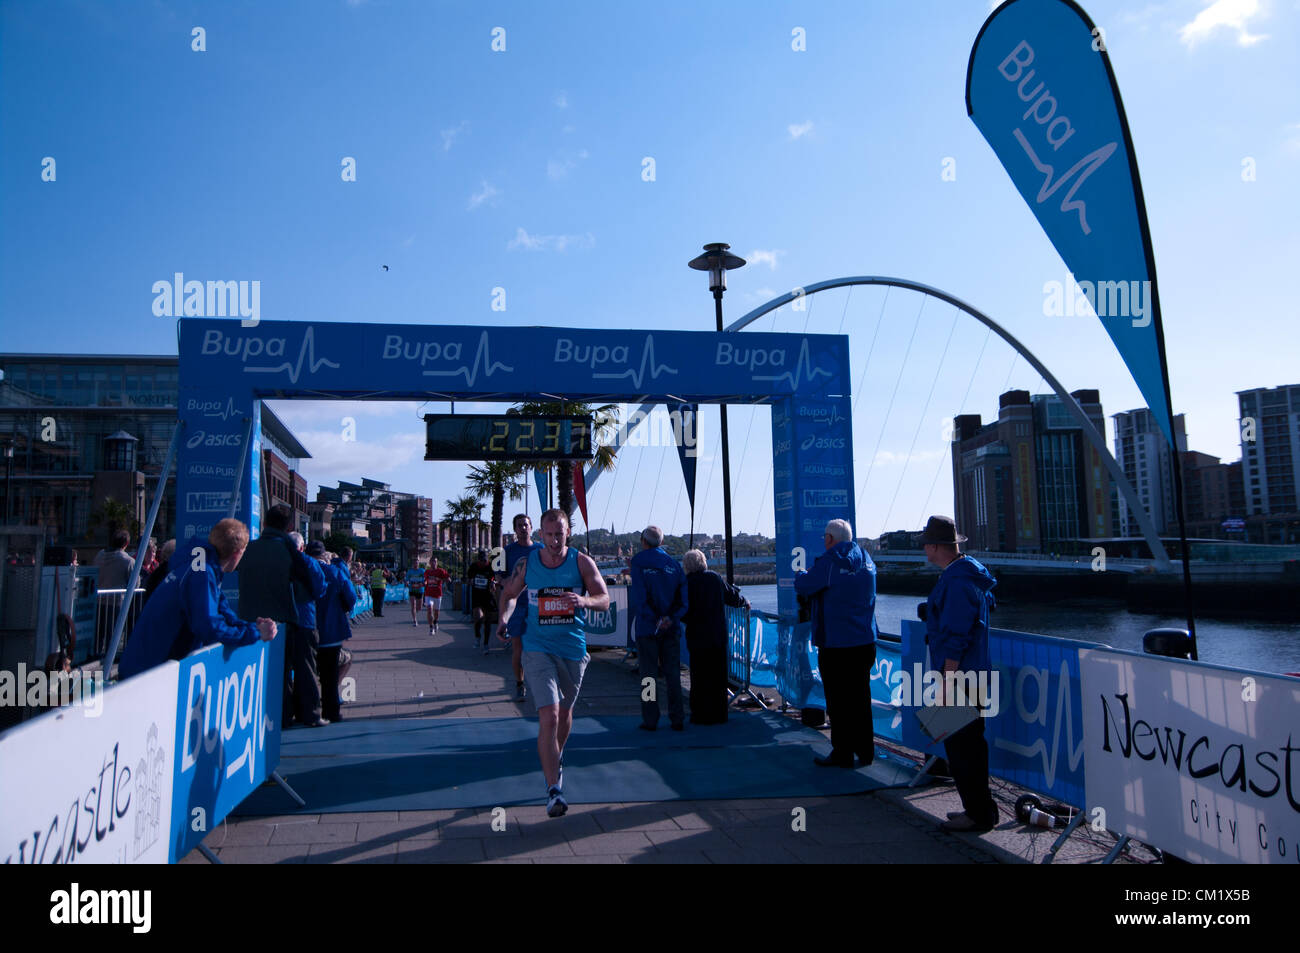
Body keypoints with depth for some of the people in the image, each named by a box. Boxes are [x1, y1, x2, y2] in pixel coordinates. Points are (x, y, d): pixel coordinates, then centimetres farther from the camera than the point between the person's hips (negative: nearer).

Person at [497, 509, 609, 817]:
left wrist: (584, 600, -27)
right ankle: (554, 789, -11)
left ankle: (555, 758, 48)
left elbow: (605, 600, -6)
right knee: (548, 716, -15)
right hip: (538, 649, -1)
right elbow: (510, 593, 17)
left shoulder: (582, 562, -5)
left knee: (564, 713, 19)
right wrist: (504, 617, -1)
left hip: (574, 649, 2)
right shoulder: (526, 564, -2)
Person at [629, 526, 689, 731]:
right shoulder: (673, 563, 7)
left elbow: (638, 598, -15)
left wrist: (655, 620, -12)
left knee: (648, 674, 4)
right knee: (673, 674, 10)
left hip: (647, 628, -3)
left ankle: (650, 720, 6)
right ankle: (677, 719, 11)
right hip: (672, 629, 3)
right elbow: (684, 597, 0)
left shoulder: (638, 563, -5)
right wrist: (671, 618, -8)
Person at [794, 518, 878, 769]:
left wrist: (800, 574, 15)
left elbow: (803, 586, -8)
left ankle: (842, 753, 8)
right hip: (865, 642, 7)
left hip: (835, 645, -7)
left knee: (838, 701, 2)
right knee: (860, 697, 15)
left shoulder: (828, 562, -15)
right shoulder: (866, 561, 8)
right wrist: (811, 574, 27)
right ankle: (865, 750, 23)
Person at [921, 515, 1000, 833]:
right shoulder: (969, 573, 11)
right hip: (973, 675, 10)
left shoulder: (956, 581, -21)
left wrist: (946, 682, -20)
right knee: (970, 743, 18)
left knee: (960, 746, -1)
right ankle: (980, 809, 29)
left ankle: (978, 815, 9)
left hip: (959, 677, -10)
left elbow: (955, 640, -23)